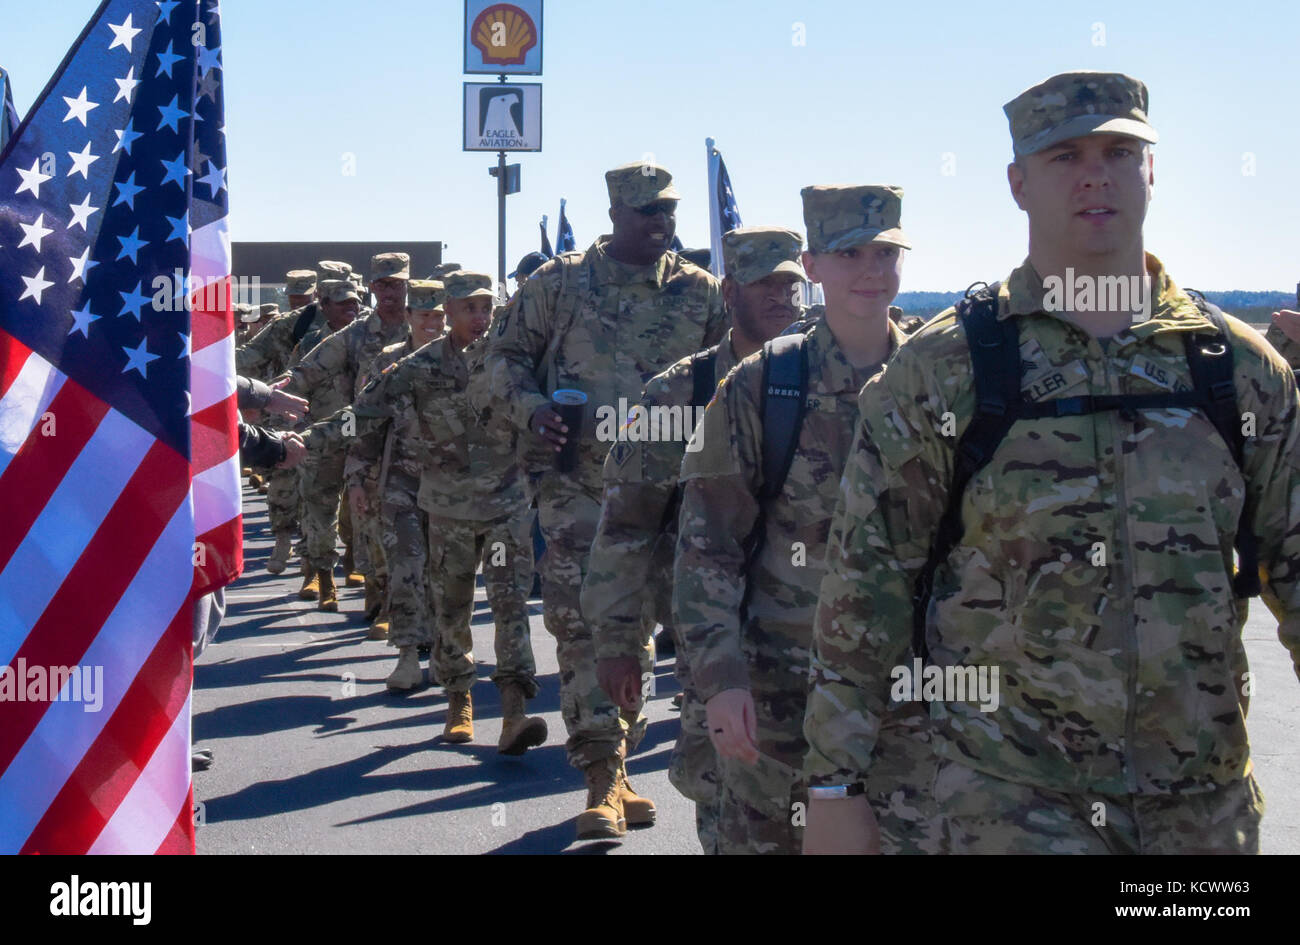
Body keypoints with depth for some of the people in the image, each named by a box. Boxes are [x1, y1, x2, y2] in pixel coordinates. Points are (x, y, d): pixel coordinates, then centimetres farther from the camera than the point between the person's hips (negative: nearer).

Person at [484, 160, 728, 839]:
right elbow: (505, 351, 7)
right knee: (582, 619, -10)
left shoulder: (700, 292, 5)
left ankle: (614, 763, 26)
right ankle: (603, 776, -7)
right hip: (576, 478, -3)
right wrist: (529, 408, -10)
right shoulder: (561, 281, 1)